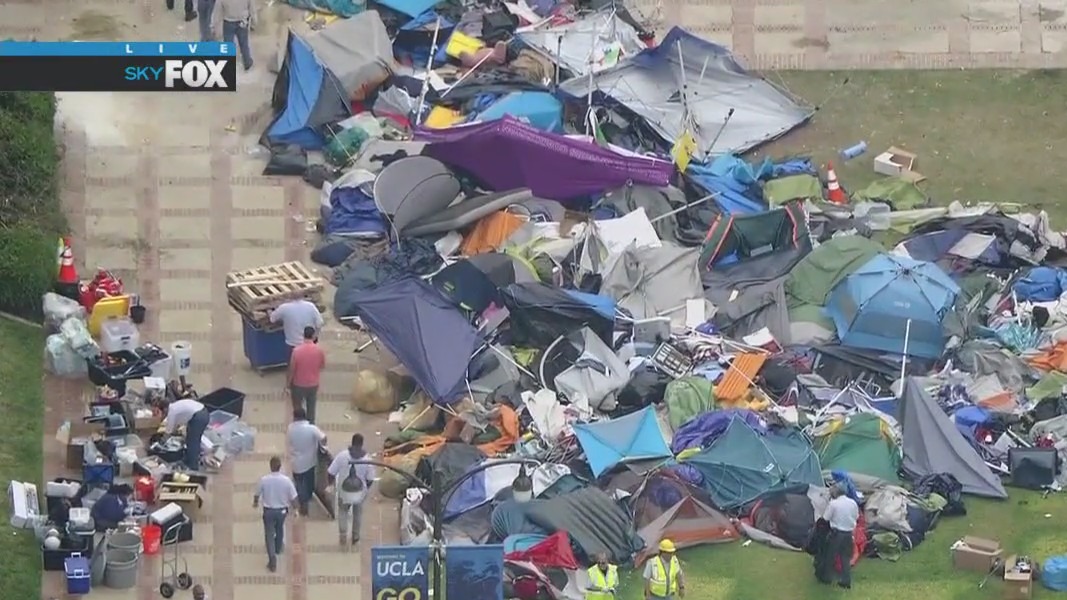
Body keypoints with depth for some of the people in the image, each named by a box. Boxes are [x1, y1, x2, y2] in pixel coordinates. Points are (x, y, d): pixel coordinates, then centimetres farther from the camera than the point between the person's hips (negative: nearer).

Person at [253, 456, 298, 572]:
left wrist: (255, 503, 20)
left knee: (269, 534, 9)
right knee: (279, 530, 29)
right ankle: (278, 548, 53)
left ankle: (272, 559, -1)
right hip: (282, 510, 2)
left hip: (268, 511, -2)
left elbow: (257, 494, -3)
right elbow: (293, 498, -10)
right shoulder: (286, 480, -19)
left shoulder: (264, 480, -19)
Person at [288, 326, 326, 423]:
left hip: (298, 385, -2)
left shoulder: (297, 350, -21)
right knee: (311, 409, 19)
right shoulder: (319, 350, -15)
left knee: (297, 409, 15)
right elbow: (323, 366, 1)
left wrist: (289, 384, 1)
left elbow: (292, 369, -12)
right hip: (313, 385, 2)